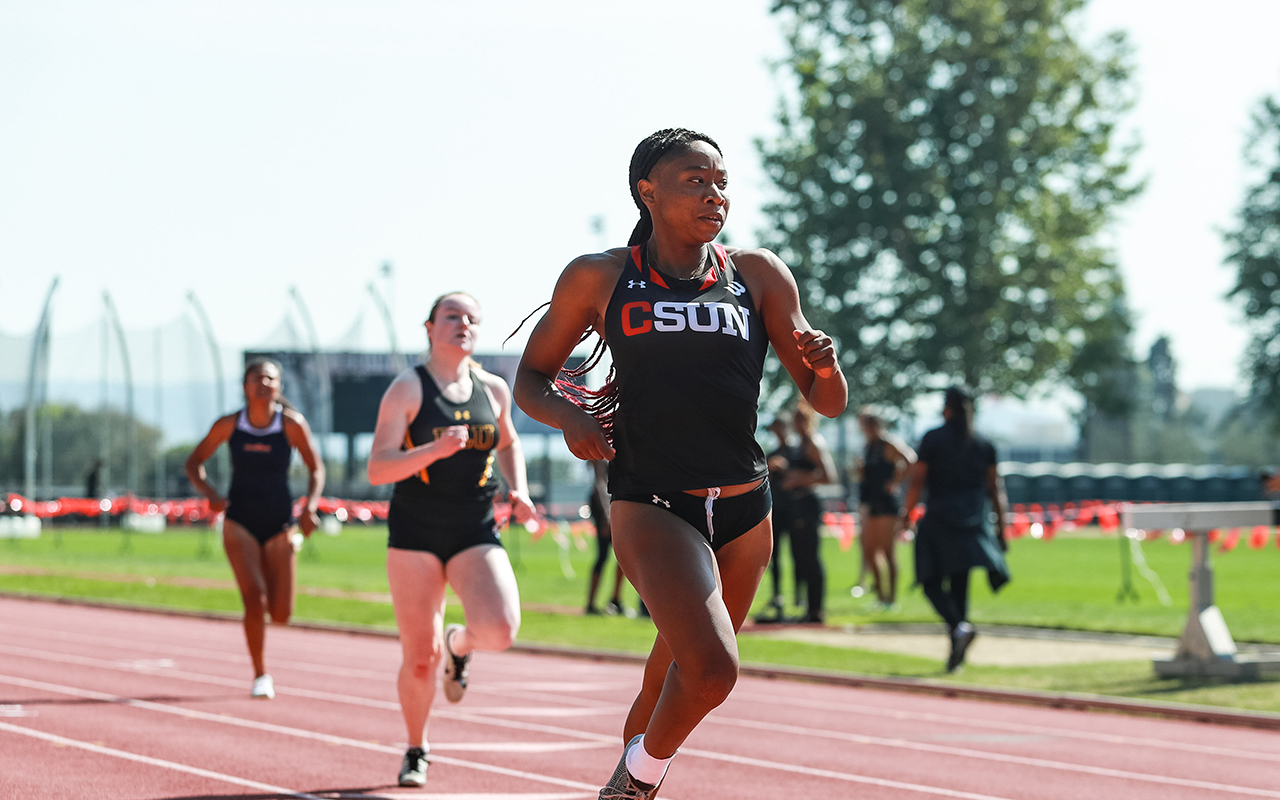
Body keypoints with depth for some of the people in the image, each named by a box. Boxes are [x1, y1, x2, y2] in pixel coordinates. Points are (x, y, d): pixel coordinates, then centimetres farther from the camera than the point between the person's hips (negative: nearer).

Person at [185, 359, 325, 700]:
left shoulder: (292, 424, -5)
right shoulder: (228, 425, -3)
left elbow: (316, 469, 4)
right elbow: (193, 463, 7)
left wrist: (310, 506, -12)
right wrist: (210, 494, -11)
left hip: (280, 524, 0)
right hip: (240, 522, 0)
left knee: (281, 614, -3)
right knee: (254, 597, -18)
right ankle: (260, 675, -3)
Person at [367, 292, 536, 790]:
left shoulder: (493, 389, 7)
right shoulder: (407, 389, -5)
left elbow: (508, 443, 28)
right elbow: (377, 469, -12)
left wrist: (519, 491, 10)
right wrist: (436, 449, -26)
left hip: (476, 535, 2)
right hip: (415, 535, -2)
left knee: (500, 630, -23)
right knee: (420, 658, 0)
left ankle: (460, 643, 16)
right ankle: (416, 753, 26)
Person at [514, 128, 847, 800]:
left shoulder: (759, 276, 7)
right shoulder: (597, 279, 1)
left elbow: (827, 403, 8)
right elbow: (531, 379, 10)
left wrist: (824, 366, -15)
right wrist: (569, 418, -11)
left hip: (744, 509, 4)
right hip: (651, 506, -4)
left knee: (682, 674, 17)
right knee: (711, 671, -24)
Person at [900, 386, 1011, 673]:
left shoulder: (933, 439, -3)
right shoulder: (983, 444, 8)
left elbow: (917, 481, -6)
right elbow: (995, 488, 7)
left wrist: (906, 514, 4)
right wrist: (1000, 526, 12)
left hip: (938, 519, -4)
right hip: (973, 521, 4)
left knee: (932, 582, 0)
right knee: (959, 585, 9)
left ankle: (959, 627, -26)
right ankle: (956, 650, 4)